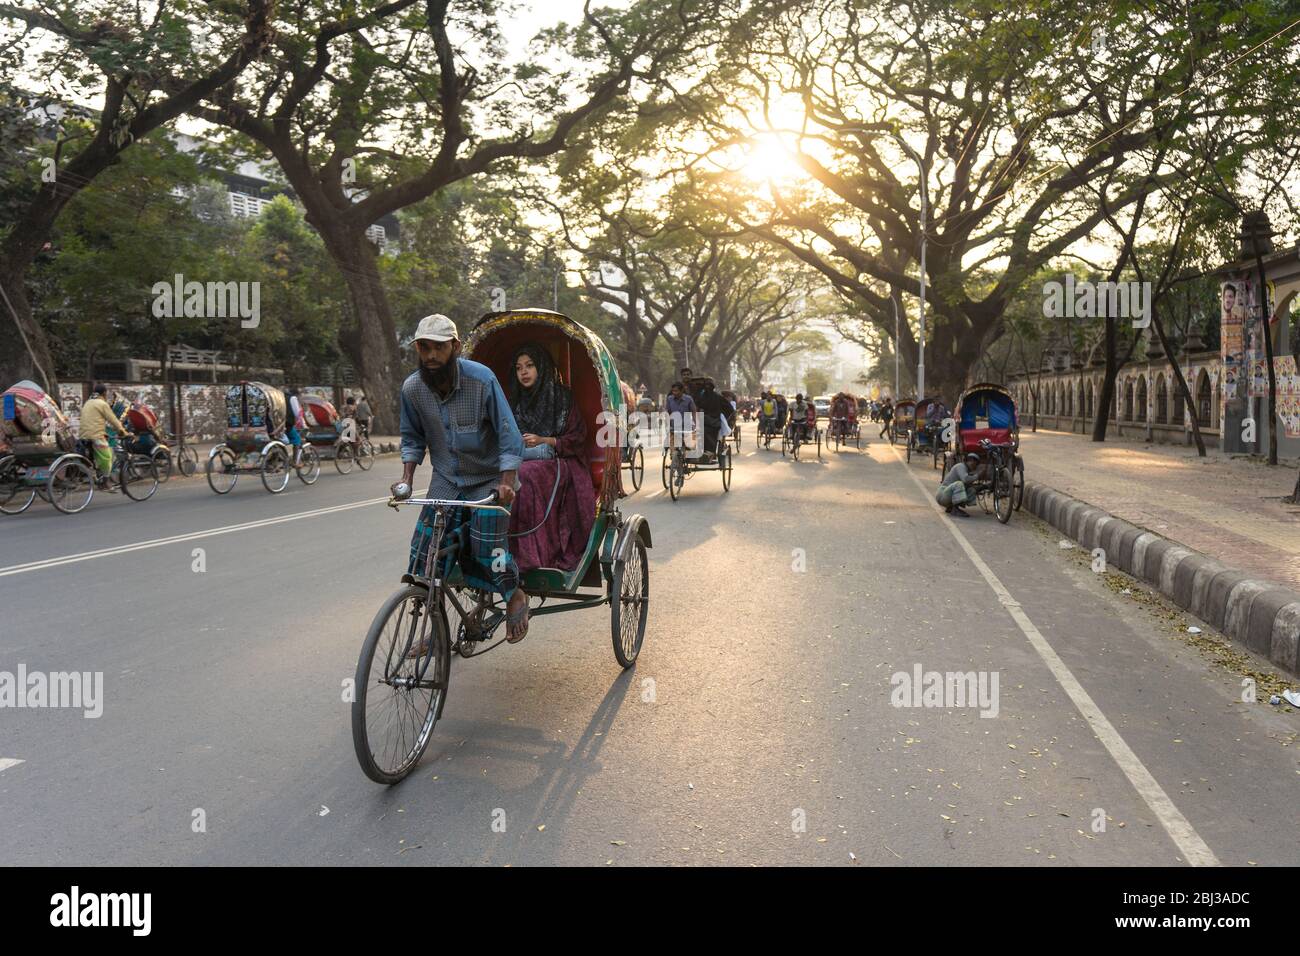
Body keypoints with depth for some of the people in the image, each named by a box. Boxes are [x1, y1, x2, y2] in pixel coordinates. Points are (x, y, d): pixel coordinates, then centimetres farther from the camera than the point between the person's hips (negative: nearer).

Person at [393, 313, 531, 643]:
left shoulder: (481, 379, -20)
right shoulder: (412, 388, -8)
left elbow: (508, 434, -18)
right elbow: (412, 438, 8)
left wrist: (506, 484, -27)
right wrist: (406, 478, -6)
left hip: (489, 479, -4)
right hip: (446, 480, 4)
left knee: (486, 546, -16)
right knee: (423, 546, -5)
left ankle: (515, 596, 15)